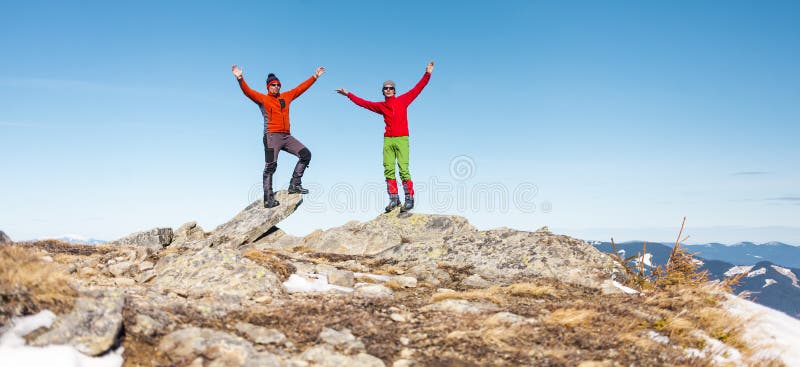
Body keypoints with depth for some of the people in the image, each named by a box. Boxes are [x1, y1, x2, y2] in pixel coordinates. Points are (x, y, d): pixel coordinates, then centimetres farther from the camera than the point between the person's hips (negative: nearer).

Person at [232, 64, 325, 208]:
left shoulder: (286, 96, 19)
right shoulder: (262, 99, 5)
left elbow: (301, 88, 24)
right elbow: (248, 91, -9)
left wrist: (315, 76, 26)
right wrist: (240, 78, -26)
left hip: (287, 136, 6)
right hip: (272, 136, -6)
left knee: (306, 154, -3)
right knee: (270, 166, -11)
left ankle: (294, 185, 3)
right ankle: (268, 199, -10)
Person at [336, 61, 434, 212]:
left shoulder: (403, 100, 9)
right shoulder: (381, 106, 15)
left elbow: (417, 89, 8)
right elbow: (363, 103, 23)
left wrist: (427, 74, 1)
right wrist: (348, 94, 27)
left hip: (402, 139, -3)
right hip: (388, 140, 3)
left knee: (403, 169, -11)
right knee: (388, 170, -2)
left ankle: (409, 199, -7)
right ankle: (393, 199, 4)